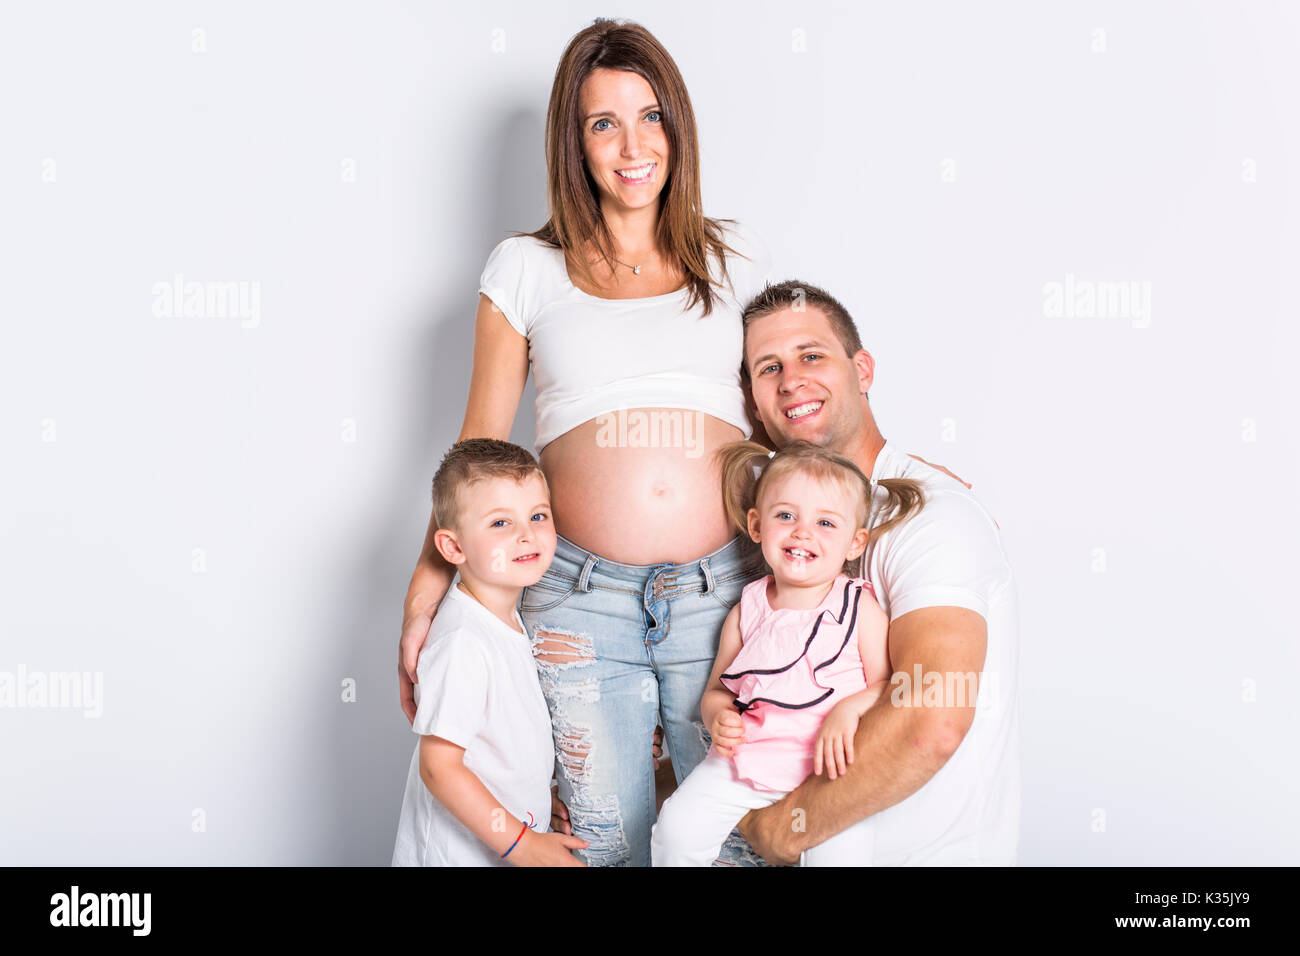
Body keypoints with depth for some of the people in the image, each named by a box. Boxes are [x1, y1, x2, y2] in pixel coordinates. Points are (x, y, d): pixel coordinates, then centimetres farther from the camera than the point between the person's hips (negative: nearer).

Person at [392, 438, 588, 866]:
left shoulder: (506, 620, 4)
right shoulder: (463, 642, -25)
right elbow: (439, 767, -26)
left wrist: (543, 796, 15)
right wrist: (523, 844, -24)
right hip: (460, 851, -8)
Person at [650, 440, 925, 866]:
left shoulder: (860, 607, -3)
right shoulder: (746, 612, 6)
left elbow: (887, 682, -3)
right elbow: (718, 688, 14)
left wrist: (849, 708, -21)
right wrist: (719, 717, -7)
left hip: (831, 765, -2)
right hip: (747, 755, 3)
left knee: (841, 848, -23)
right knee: (677, 827, -10)